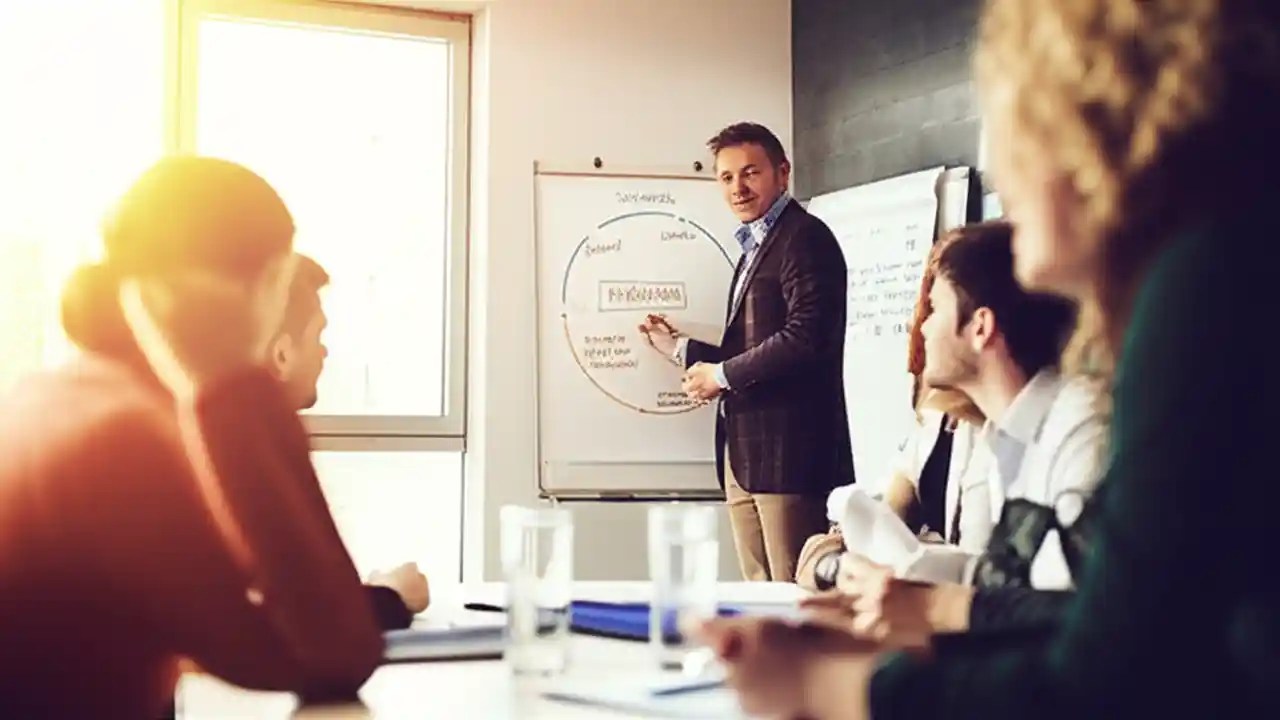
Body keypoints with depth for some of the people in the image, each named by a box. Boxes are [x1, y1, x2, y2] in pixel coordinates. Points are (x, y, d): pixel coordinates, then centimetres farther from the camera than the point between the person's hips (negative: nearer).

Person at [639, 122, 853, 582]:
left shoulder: (805, 238, -7)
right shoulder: (756, 248, 22)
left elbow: (805, 337, -19)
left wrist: (721, 375, -10)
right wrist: (680, 348, 18)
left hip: (786, 448, -9)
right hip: (743, 451, 9)